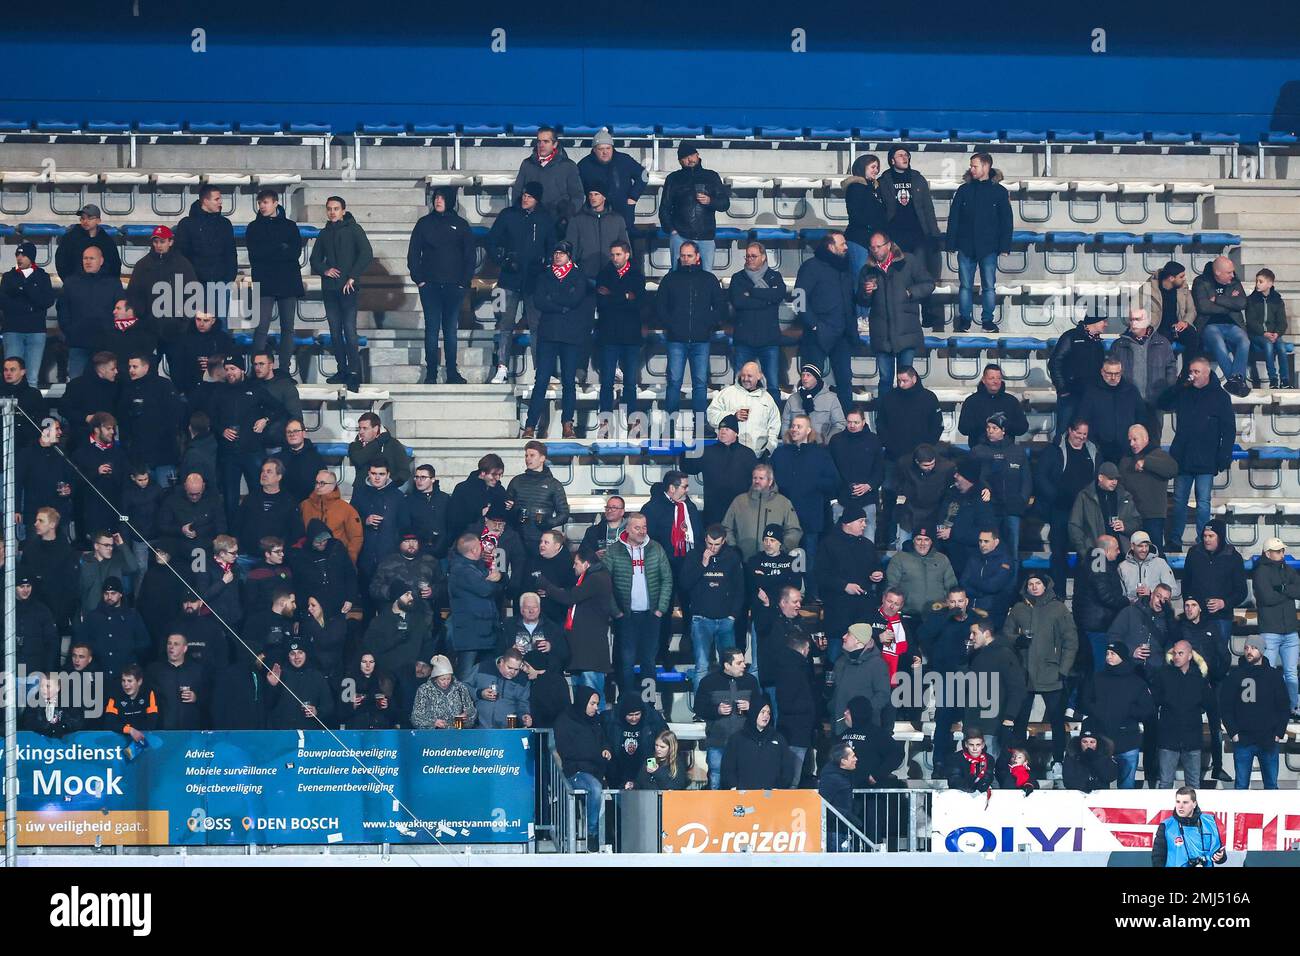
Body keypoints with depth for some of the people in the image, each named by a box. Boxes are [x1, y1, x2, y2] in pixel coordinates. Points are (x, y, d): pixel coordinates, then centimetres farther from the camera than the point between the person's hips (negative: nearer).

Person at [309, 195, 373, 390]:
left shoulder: (353, 229, -1)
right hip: (329, 289, 6)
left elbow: (367, 254, -9)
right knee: (335, 332, 6)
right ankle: (342, 370, 13)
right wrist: (325, 270, -3)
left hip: (349, 288, -6)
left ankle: (354, 373, -13)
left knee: (349, 330, -12)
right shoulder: (324, 234, 15)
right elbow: (315, 259, 18)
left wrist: (353, 277, -12)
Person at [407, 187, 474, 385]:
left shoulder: (460, 225, 5)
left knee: (450, 330, 3)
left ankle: (452, 373, 7)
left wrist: (465, 281, -3)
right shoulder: (424, 223, 5)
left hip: (454, 286, 0)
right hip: (430, 285, 0)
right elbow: (413, 253, 5)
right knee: (432, 329, -1)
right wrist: (418, 278, -4)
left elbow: (469, 255, 6)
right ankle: (431, 373, 1)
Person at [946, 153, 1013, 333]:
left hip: (989, 248, -1)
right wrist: (951, 243, -1)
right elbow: (953, 217, 6)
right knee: (965, 286, 4)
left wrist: (1004, 245, -4)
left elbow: (1007, 221, 3)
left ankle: (988, 320, 11)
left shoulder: (999, 191, 2)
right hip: (966, 247, 1)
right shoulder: (964, 190, 5)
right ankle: (964, 320, 11)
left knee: (989, 286, 2)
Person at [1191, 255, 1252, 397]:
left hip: (1232, 325, 3)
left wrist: (1217, 300, -7)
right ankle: (1238, 380, -37)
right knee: (1219, 344, -37)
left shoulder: (1234, 283, 15)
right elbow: (1203, 307, -12)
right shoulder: (1201, 283, 4)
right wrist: (1229, 304, -4)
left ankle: (1235, 379, -41)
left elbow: (1242, 303, -2)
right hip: (1210, 326, -3)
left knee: (1244, 341, -31)